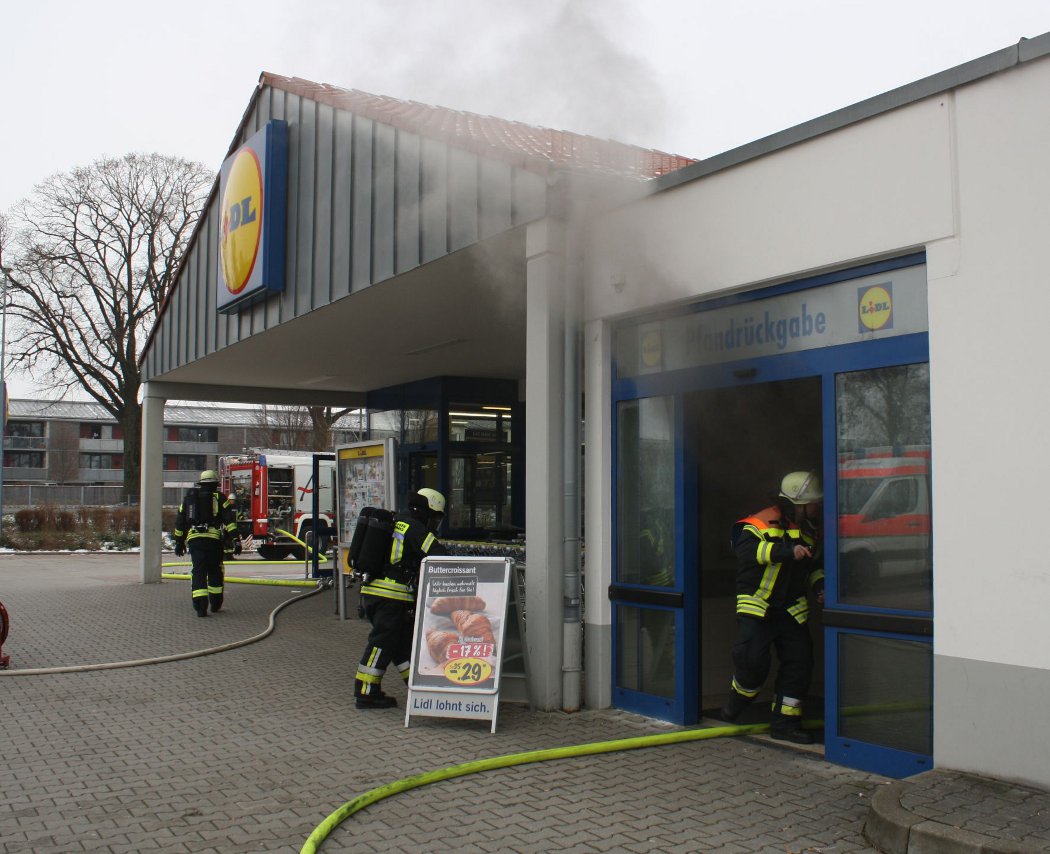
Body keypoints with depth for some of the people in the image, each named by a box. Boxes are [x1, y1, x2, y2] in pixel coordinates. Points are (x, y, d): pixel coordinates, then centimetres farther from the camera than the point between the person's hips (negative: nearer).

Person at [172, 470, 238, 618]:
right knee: (215, 572, 13)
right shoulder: (218, 497, 6)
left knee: (198, 572, 0)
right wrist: (234, 538, -8)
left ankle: (200, 607, -13)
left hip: (194, 539, 2)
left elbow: (180, 521, 20)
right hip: (214, 538, -2)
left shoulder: (189, 497, 18)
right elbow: (230, 518, -5)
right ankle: (215, 604, 21)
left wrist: (179, 542, 26)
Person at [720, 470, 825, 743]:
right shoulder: (761, 524, -12)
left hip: (792, 609, 6)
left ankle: (785, 723, 12)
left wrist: (819, 586, 9)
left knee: (799, 663, 1)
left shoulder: (810, 529, 12)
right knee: (752, 659, -14)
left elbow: (816, 564, 28)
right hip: (756, 608, -6)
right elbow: (747, 550, -31)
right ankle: (737, 701, 16)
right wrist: (788, 550, -39)